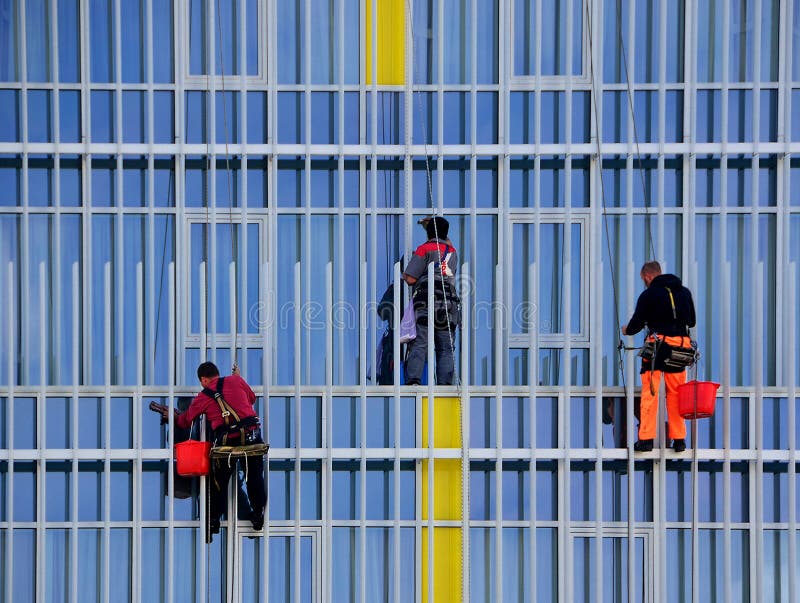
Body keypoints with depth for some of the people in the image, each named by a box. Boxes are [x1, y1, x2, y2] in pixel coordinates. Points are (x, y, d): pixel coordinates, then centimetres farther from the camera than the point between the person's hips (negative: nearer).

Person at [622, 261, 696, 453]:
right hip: (680, 346, 5)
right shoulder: (684, 292, 14)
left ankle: (646, 439, -3)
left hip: (657, 345, -4)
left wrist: (627, 330, 22)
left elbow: (637, 323, 0)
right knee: (676, 394, 11)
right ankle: (679, 440, 12)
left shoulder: (649, 295, -2)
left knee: (649, 393, -1)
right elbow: (692, 321, 20)